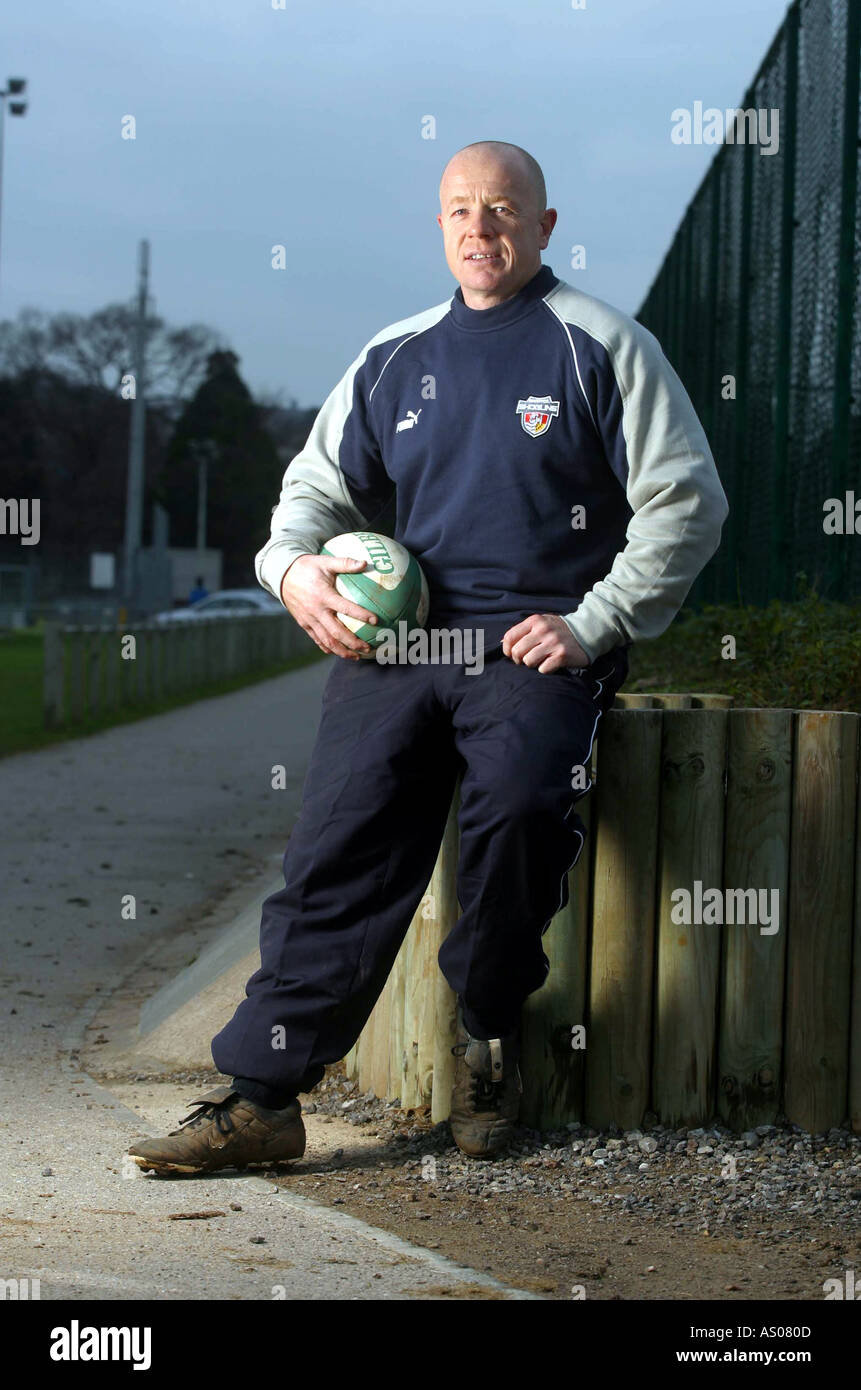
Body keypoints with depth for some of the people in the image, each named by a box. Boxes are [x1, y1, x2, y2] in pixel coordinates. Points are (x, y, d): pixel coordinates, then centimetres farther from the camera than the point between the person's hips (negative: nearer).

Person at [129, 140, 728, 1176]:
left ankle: (489, 1030, -5)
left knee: (518, 801, -31)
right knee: (341, 833, -15)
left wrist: (591, 626, -7)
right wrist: (293, 563, 3)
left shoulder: (603, 348, 6)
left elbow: (685, 503, 3)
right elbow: (320, 481, 26)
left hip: (540, 646, -3)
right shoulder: (395, 356, 19)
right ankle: (261, 1094, -14)